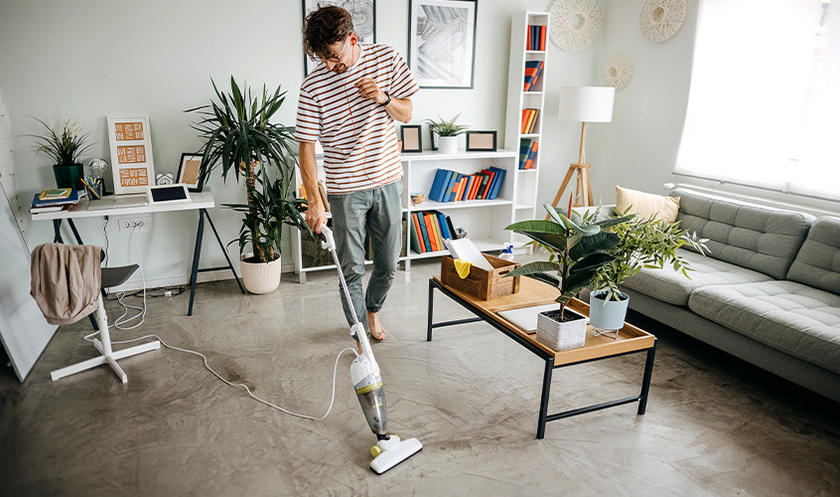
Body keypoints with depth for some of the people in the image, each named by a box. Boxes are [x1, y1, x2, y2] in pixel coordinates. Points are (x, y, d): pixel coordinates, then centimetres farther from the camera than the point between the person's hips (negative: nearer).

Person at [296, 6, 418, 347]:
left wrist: (383, 98, -17)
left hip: (387, 181, 3)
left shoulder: (386, 58, -3)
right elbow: (307, 147, -10)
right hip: (346, 190, -2)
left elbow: (406, 115, 5)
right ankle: (361, 336, 23)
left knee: (388, 264, 14)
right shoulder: (313, 86, -11)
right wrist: (315, 201, -20)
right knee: (351, 269, 4)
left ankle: (373, 309, 43)